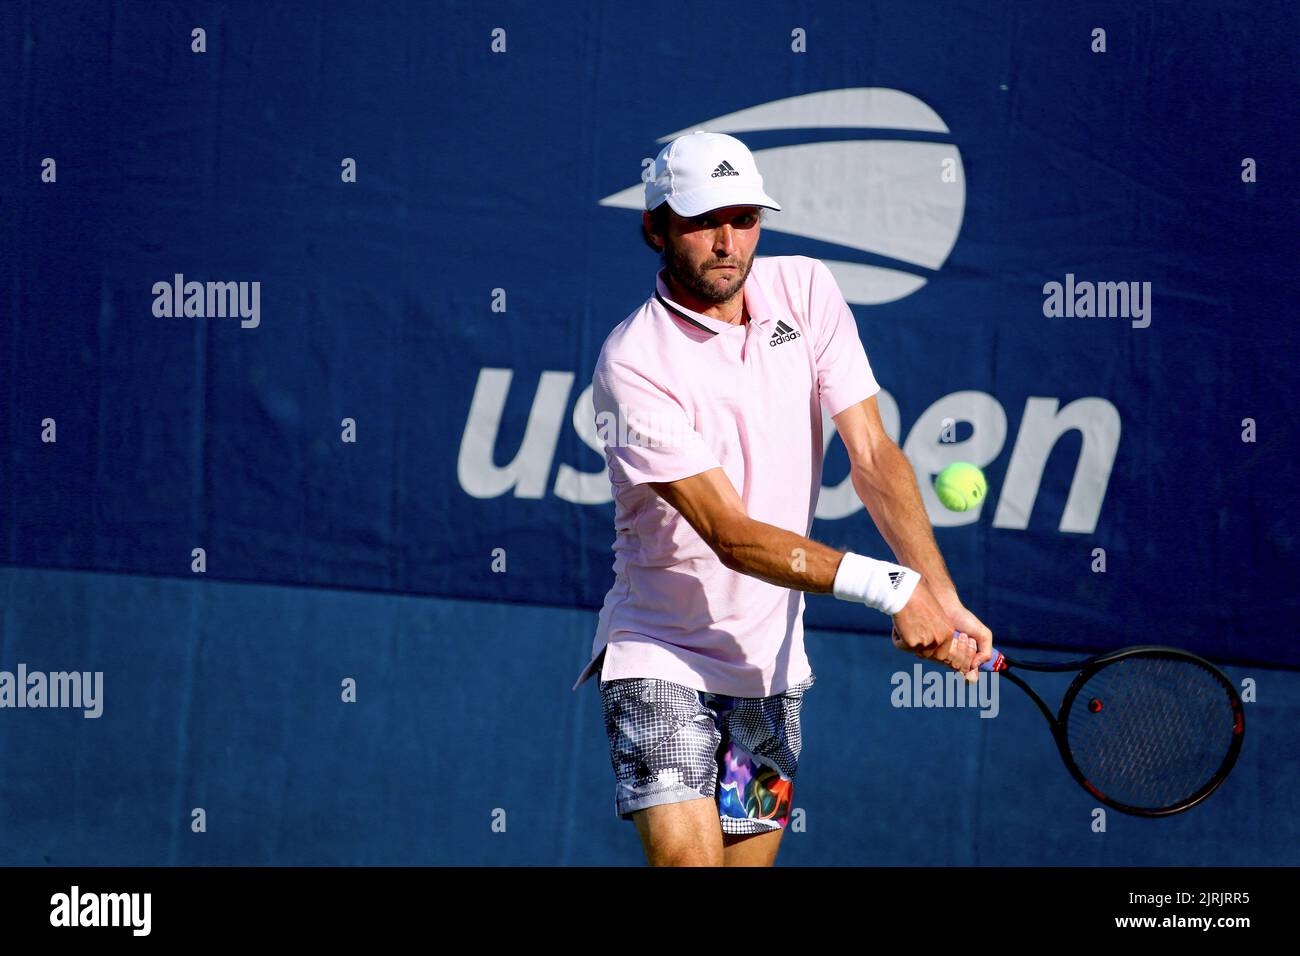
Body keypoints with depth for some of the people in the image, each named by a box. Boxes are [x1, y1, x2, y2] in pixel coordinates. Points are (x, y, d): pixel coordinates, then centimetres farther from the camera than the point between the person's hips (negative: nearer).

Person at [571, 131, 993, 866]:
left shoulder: (806, 290, -1)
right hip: (662, 653, -5)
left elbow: (873, 454, -6)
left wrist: (942, 599, -20)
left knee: (749, 855, 7)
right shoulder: (633, 363, -18)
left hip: (772, 657, 5)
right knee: (688, 856, -21)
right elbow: (733, 536, -24)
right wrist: (890, 587, -33)